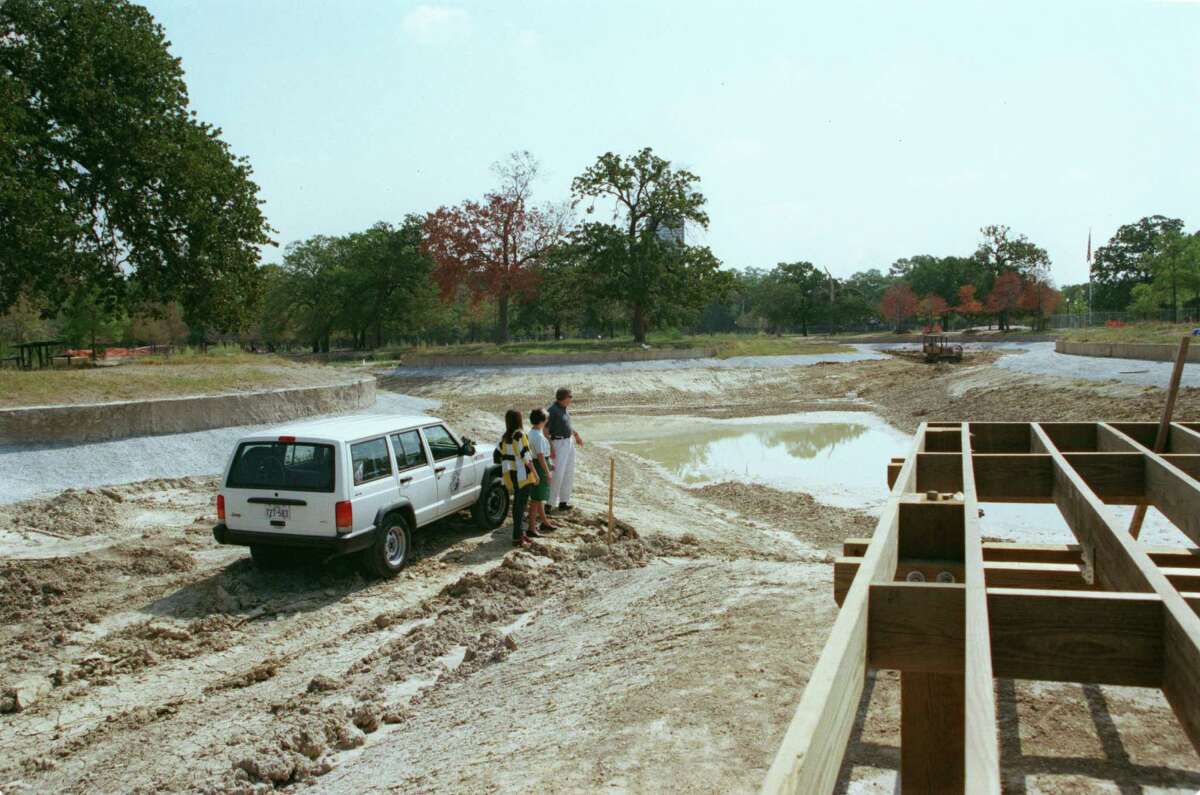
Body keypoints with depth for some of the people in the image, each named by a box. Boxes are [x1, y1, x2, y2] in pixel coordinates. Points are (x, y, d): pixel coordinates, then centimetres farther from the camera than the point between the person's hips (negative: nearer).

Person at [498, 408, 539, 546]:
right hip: (522, 475, -7)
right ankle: (517, 537, -1)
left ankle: (520, 531, 27)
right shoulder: (520, 435, -15)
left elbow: (502, 457, 10)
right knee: (521, 505, -2)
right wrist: (535, 473, -9)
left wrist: (505, 475, 17)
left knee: (517, 504, 17)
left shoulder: (504, 437, 6)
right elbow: (526, 456, -16)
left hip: (511, 475, 7)